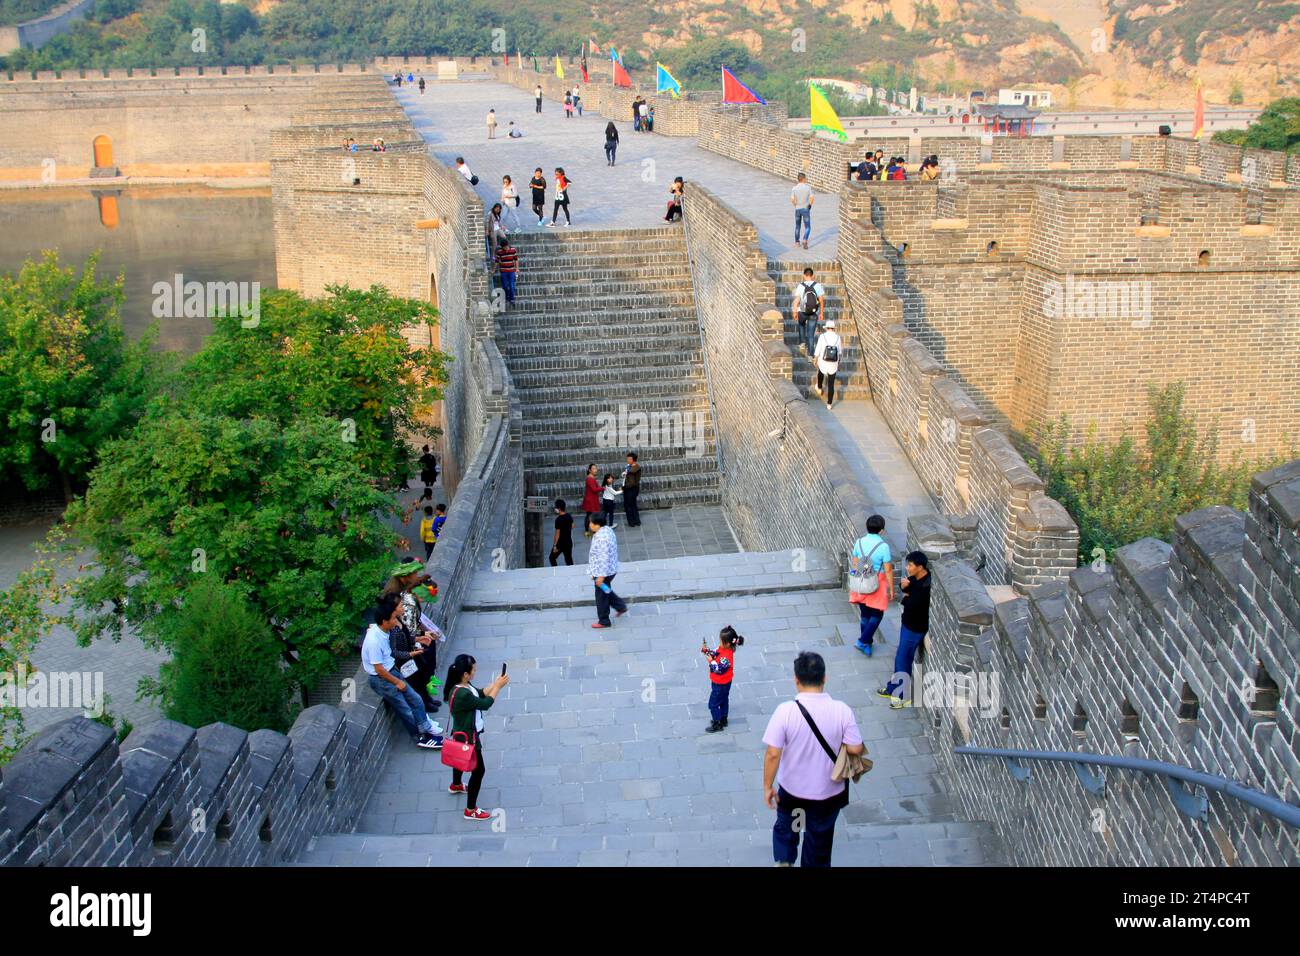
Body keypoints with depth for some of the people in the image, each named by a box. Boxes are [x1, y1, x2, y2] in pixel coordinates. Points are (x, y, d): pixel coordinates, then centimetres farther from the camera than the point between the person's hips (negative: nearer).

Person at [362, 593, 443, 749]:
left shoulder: (382, 629, -6)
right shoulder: (374, 641, -32)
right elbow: (379, 669, -25)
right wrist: (397, 682, -12)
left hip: (390, 671, 9)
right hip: (380, 679, -9)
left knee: (416, 700, 10)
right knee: (406, 711, 2)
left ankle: (425, 730, 23)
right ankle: (420, 738, 21)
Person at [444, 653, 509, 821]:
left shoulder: (463, 686, -9)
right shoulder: (462, 695, -38)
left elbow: (480, 694, 4)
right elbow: (485, 704, -28)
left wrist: (495, 683, -10)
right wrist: (498, 686, -18)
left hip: (462, 733, 10)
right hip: (468, 737, -10)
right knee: (478, 770, 4)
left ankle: (456, 785, 62)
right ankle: (470, 810, 16)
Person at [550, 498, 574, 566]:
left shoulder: (558, 519, -22)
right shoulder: (569, 516, -1)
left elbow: (557, 533, -20)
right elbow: (572, 526, 14)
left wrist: (554, 545, -14)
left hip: (560, 543, -6)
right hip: (569, 542, 6)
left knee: (552, 558, 12)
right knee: (569, 560, 12)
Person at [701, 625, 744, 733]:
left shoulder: (726, 657, -36)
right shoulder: (722, 648, -8)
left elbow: (719, 669, -32)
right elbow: (715, 654, 5)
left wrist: (711, 661, -25)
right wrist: (706, 650, -10)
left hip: (721, 684, -9)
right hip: (723, 683, 9)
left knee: (713, 704, 3)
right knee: (723, 701, 24)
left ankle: (717, 725, 15)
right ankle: (723, 720, 41)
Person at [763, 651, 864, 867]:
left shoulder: (786, 711, -22)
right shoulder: (842, 710, -19)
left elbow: (773, 754, -19)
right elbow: (855, 749, -14)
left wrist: (767, 786, -6)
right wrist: (864, 750, 9)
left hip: (791, 789, -1)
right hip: (828, 792, 1)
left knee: (785, 826, 30)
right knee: (820, 839, 23)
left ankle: (784, 861, 23)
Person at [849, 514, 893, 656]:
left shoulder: (859, 542, -4)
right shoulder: (883, 546, -19)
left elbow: (854, 566, 5)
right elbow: (888, 570, -15)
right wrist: (891, 589, -5)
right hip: (877, 585, -5)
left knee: (865, 615, 17)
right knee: (876, 615, 12)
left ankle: (867, 643, 29)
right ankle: (863, 641, 4)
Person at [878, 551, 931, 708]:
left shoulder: (927, 585, -31)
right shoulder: (915, 577, -3)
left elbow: (910, 604, -30)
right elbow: (907, 591, 11)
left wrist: (906, 597, -8)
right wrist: (904, 586, -13)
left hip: (915, 628, -9)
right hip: (907, 622, 9)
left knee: (902, 660, 3)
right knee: (901, 657, 21)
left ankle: (904, 696, 18)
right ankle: (894, 688, 37)